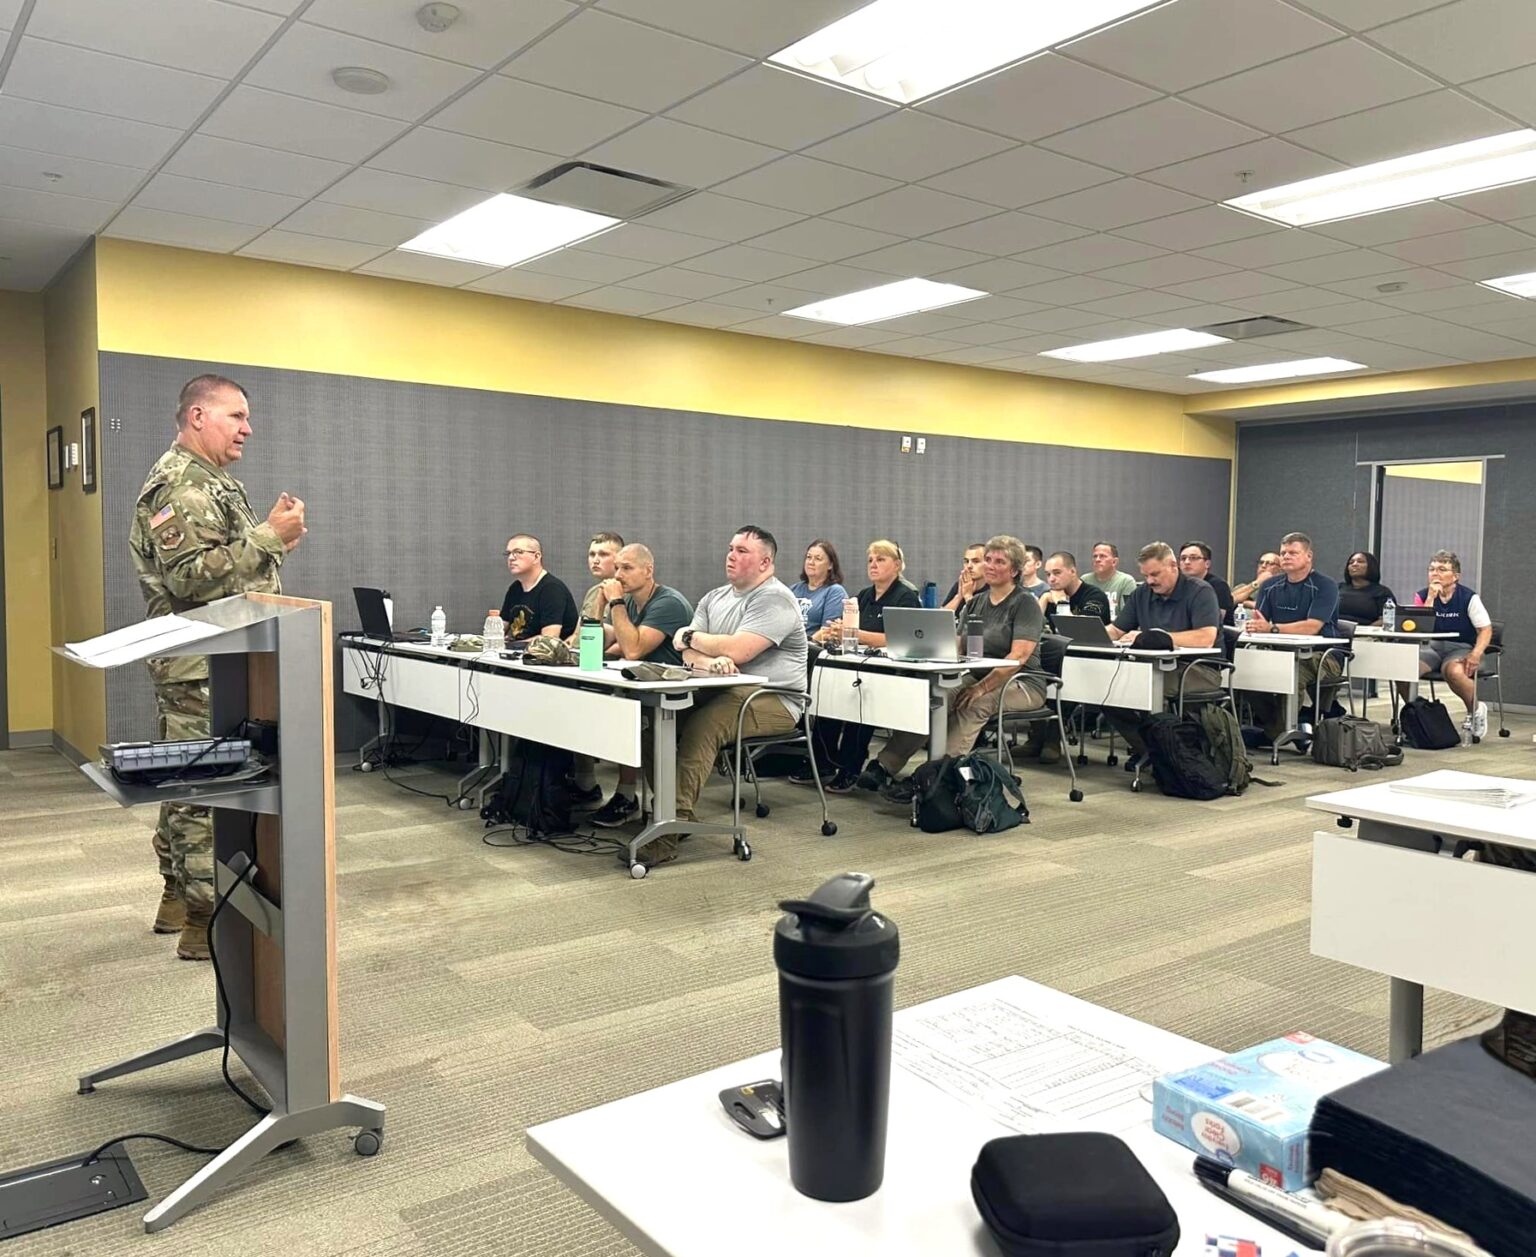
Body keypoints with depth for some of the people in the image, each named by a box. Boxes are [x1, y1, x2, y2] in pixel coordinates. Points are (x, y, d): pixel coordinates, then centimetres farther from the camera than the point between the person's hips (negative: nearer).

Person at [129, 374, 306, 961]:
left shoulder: (211, 482, 19)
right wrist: (269, 537, -22)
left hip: (223, 661, 11)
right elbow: (190, 576, -24)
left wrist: (274, 539, 8)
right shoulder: (178, 484, -14)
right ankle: (207, 920, 1)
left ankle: (179, 897, 28)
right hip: (202, 668, -11)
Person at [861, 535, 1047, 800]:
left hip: (1022, 685, -6)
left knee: (972, 705, -35)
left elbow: (1019, 656, -18)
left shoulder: (1025, 604, -6)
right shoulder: (975, 602, 16)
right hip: (979, 678, 6)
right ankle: (883, 766, -28)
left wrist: (982, 687, -28)